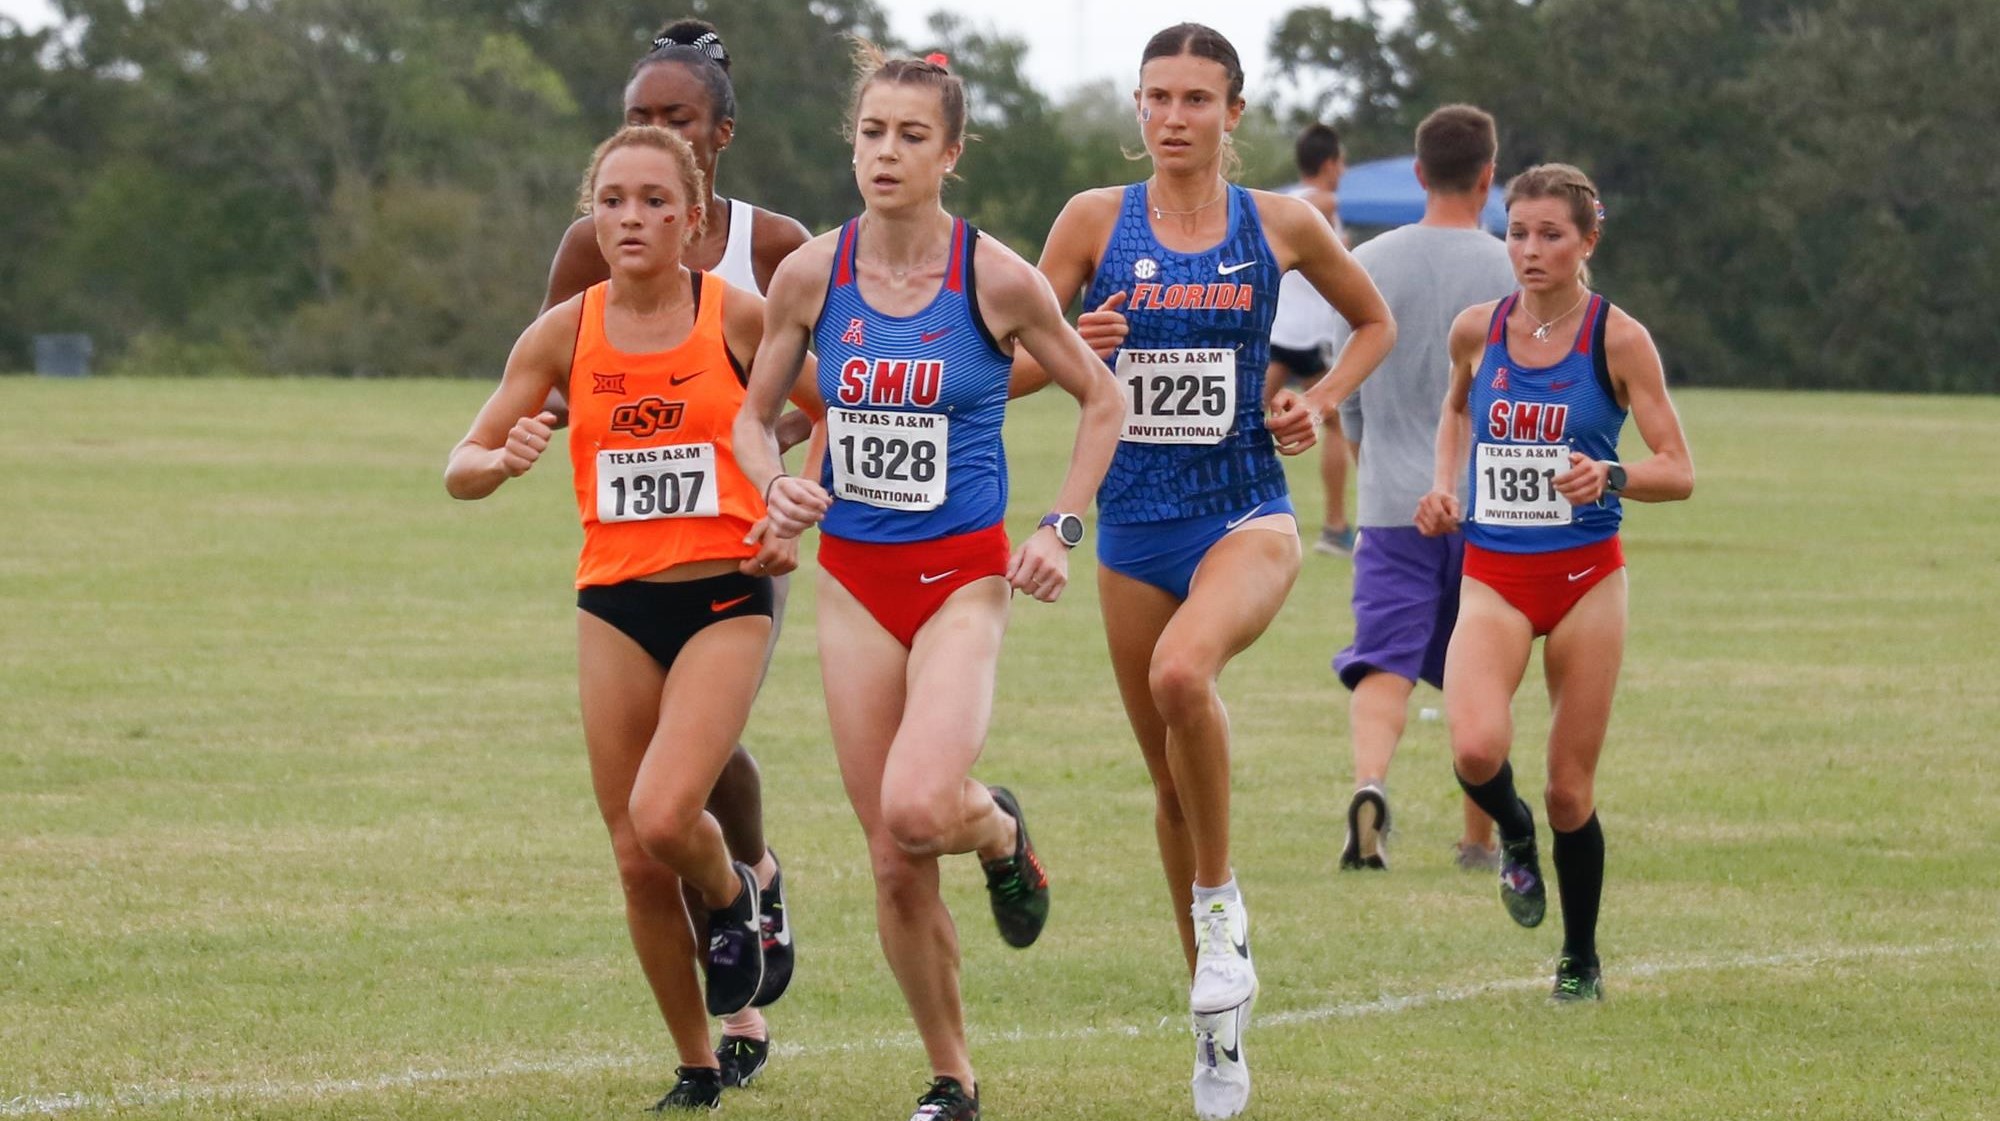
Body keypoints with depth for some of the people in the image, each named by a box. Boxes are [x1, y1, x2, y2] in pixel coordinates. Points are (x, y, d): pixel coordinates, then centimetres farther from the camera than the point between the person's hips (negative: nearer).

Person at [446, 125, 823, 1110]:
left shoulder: (737, 318, -6)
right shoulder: (565, 333, 1)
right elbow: (461, 468, 3)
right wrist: (504, 459, -20)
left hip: (723, 598, -3)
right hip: (614, 607, 3)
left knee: (663, 817, -22)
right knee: (636, 862, 3)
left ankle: (732, 894, 14)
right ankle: (696, 1069, 20)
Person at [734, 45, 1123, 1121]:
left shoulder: (996, 278, -9)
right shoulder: (811, 274, -2)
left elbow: (1101, 399, 4)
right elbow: (753, 415, 11)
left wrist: (1059, 527, -5)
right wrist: (777, 485, -10)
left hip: (965, 577, -3)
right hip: (853, 578, 3)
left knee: (918, 809, -27)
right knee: (893, 865, 2)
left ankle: (1001, 831, 10)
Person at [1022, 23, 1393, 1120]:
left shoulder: (1281, 225, 2)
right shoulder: (1096, 219, 1)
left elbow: (1373, 322, 18)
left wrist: (1319, 403, 1)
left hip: (1246, 514, -2)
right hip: (1134, 524, 2)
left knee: (1181, 670, -34)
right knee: (1172, 782, 7)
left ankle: (1220, 905, -13)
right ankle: (1219, 1024, 21)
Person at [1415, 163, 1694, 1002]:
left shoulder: (1617, 338, -7)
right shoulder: (1477, 330, 2)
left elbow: (1678, 472, -6)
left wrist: (1610, 476, -26)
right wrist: (1445, 485, 9)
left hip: (1585, 577, -2)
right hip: (1492, 576, 2)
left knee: (1570, 788, 3)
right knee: (1477, 749, -23)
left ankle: (1581, 959, 24)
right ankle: (1515, 839, 13)